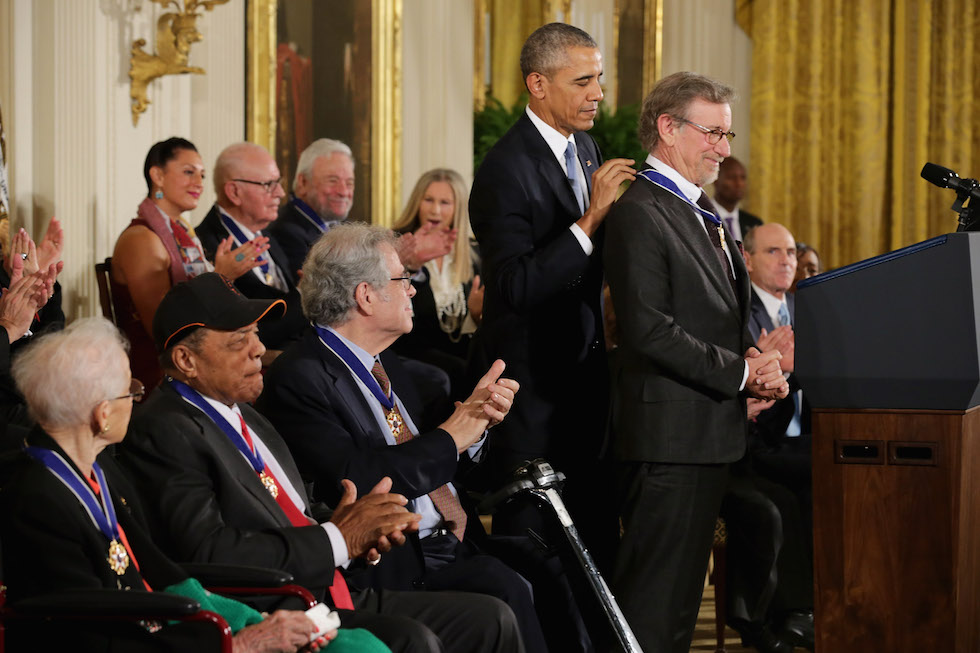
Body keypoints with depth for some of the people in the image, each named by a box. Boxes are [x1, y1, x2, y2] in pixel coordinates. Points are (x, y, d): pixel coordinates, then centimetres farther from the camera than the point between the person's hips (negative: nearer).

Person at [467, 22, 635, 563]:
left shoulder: (585, 148, 10)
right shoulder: (507, 168, -17)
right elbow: (515, 287, -26)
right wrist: (590, 220, -30)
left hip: (583, 372, 8)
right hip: (532, 381, -8)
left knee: (595, 534, 10)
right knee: (529, 537, -2)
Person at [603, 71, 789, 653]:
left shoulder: (702, 212, 18)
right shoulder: (640, 212, -13)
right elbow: (650, 331, -21)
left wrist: (758, 363, 3)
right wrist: (742, 372, -16)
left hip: (711, 430, 10)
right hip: (670, 432, -10)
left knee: (683, 588, 14)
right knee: (655, 598, -8)